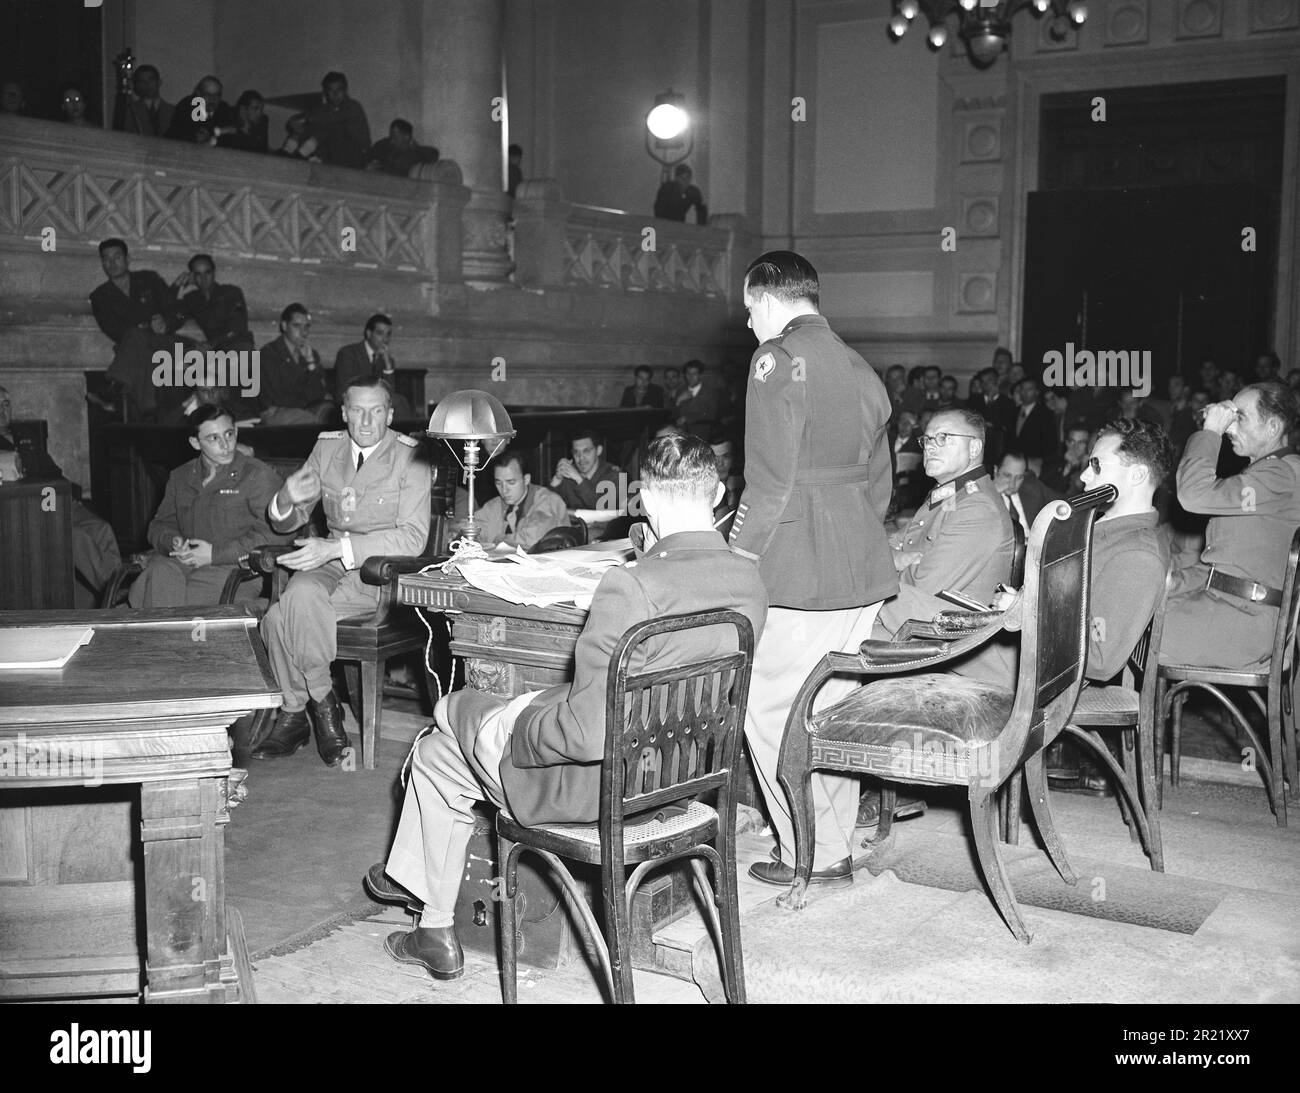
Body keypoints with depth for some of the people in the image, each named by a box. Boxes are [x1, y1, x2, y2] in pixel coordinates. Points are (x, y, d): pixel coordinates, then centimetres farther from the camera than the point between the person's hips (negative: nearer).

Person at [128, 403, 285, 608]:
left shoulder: (258, 475, 3)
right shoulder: (180, 477, 22)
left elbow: (272, 534, -8)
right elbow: (160, 525, 25)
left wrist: (215, 553, -13)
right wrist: (173, 542, -2)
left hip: (234, 568, -5)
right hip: (182, 562, 5)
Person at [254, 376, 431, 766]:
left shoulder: (408, 457, -6)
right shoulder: (327, 446, 9)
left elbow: (413, 537, -16)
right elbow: (283, 522, 14)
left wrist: (337, 548, -25)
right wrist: (288, 498, -13)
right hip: (331, 563, 5)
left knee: (303, 595, -32)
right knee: (276, 615, -25)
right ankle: (294, 714, -5)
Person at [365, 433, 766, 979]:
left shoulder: (630, 586, -33)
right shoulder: (749, 580, -8)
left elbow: (587, 733, -32)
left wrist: (518, 730, -11)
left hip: (602, 781, -8)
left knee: (437, 753, 19)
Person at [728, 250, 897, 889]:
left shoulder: (778, 358, -8)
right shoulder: (859, 369, 16)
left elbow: (770, 481, -15)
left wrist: (739, 554, -6)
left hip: (799, 573, -8)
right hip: (862, 571, 9)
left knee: (772, 715, 1)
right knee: (830, 710, 15)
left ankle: (810, 859, 7)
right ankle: (835, 849, 22)